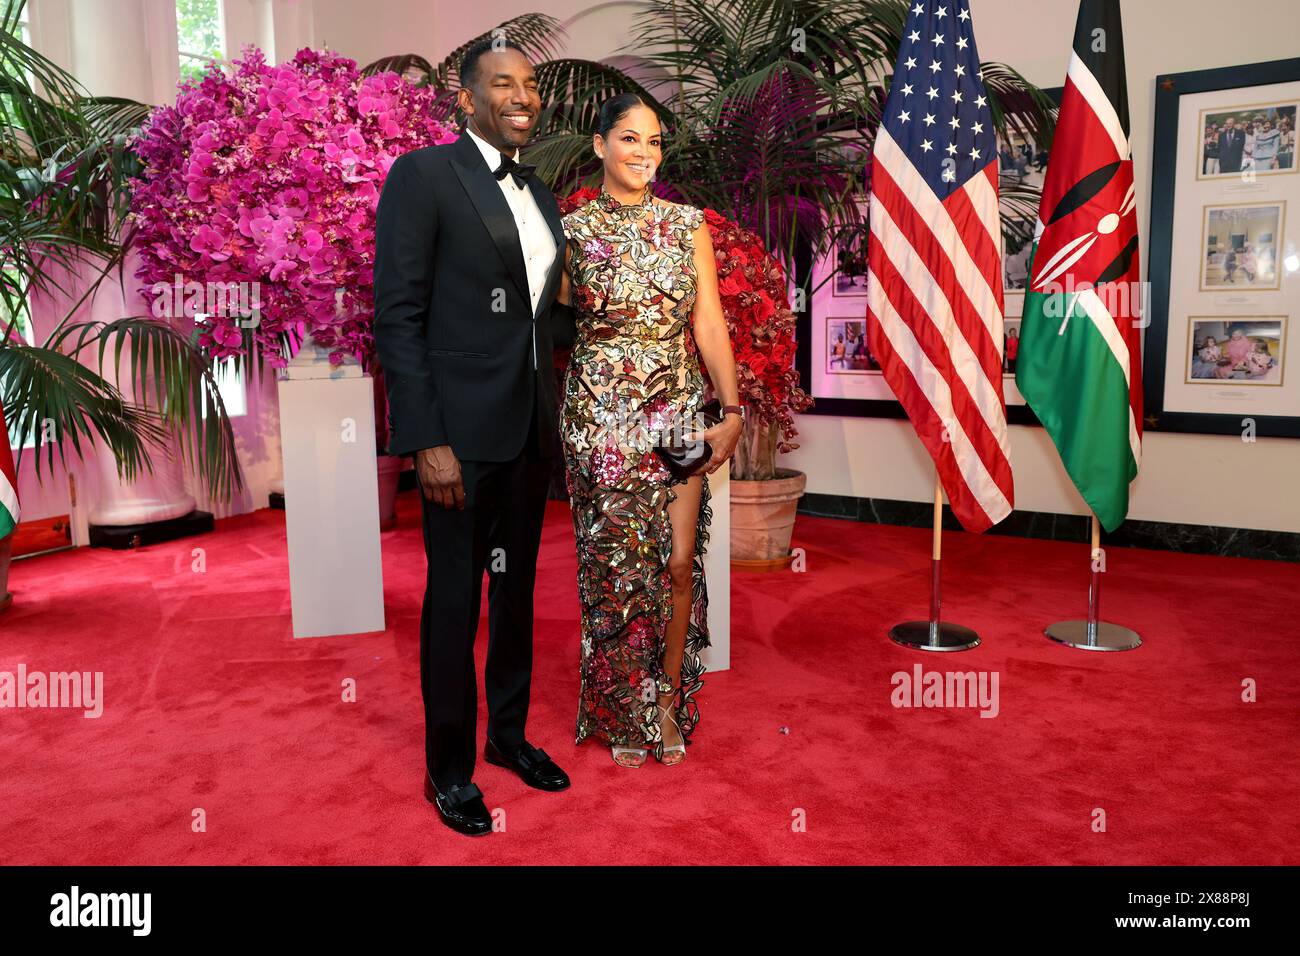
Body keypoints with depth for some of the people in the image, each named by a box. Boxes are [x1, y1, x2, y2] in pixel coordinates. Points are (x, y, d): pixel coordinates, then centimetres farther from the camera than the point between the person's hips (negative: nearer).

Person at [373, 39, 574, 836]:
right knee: (454, 597, 5)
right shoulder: (423, 175, -7)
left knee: (517, 588, 16)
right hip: (461, 428, -6)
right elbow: (397, 318, -12)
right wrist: (426, 441, -18)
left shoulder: (539, 195, 14)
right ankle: (449, 766, 24)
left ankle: (509, 732, 35)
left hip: (532, 426, 7)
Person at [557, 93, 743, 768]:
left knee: (678, 561, 1)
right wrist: (552, 425, 3)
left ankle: (670, 700, 23)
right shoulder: (573, 229, 2)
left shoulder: (688, 224, 7)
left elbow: (709, 322, 2)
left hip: (678, 413, 2)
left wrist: (732, 410, -5)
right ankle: (623, 712, 23)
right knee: (614, 565, 4)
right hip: (599, 415, -1)